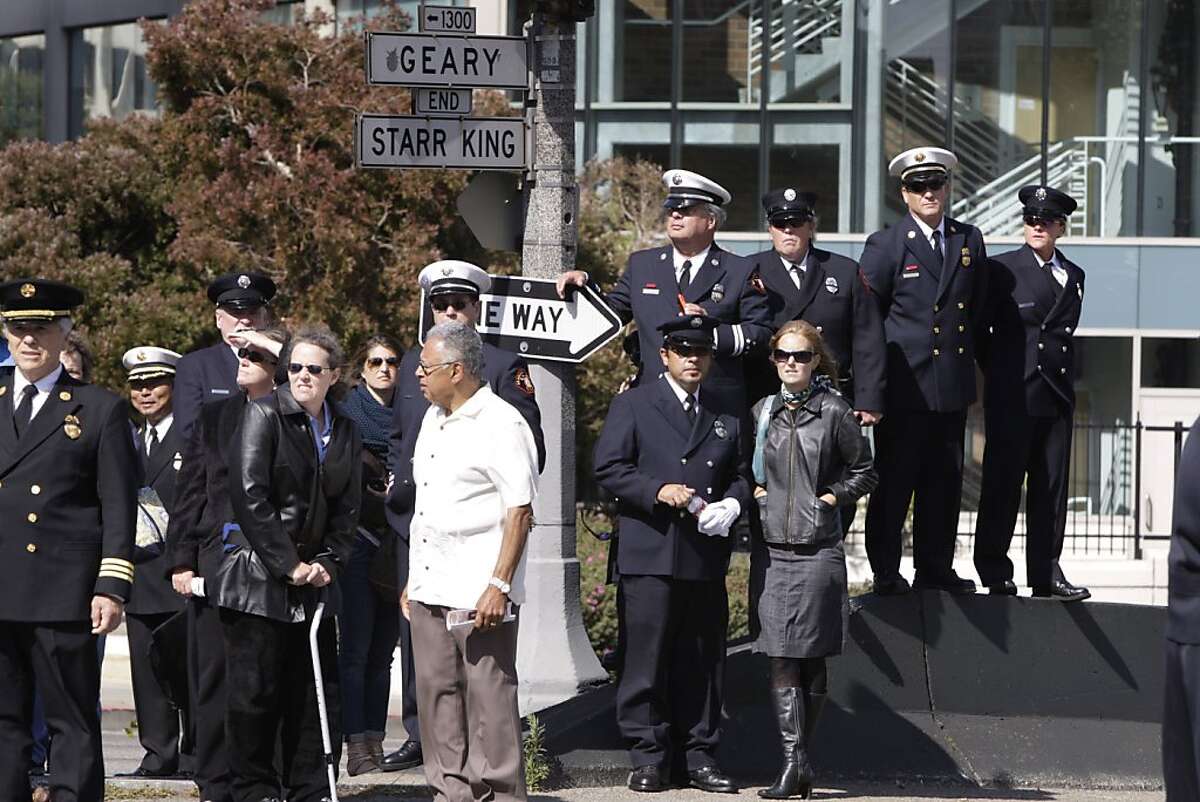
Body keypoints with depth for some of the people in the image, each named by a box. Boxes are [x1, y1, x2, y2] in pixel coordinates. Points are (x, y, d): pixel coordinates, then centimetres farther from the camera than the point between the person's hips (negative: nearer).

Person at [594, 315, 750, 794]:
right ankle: (648, 757, 2)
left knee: (702, 664, 5)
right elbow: (608, 469, -2)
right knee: (646, 660, -4)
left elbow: (741, 475, 20)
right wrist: (657, 491, -15)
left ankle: (699, 758, 11)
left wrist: (730, 505, -2)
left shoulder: (726, 416, 16)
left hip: (706, 559, 4)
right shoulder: (633, 405, 5)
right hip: (649, 555, -4)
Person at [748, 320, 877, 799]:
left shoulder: (834, 413, 1)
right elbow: (747, 468, 24)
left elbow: (864, 472, 8)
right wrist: (755, 491, 5)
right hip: (771, 549, 2)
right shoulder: (761, 413, 10)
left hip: (818, 549, -2)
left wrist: (831, 497, -5)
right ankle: (795, 762, -9)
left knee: (812, 662, 2)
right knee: (781, 662, -6)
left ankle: (798, 760, 11)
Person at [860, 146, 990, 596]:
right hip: (905, 385, -4)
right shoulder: (886, 245, -1)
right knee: (893, 481, -3)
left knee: (944, 481, 8)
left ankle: (935, 569, 15)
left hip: (953, 386, 5)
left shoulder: (969, 240, 11)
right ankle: (885, 572, 2)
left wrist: (966, 353, 14)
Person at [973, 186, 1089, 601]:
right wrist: (996, 370, 1)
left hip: (1057, 395, 5)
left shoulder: (1073, 276, 14)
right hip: (1013, 393, -5)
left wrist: (1064, 376, 13)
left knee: (1052, 486, 5)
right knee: (1003, 483, -3)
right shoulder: (1003, 269, -1)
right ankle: (994, 571, 2)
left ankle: (1046, 573, 8)